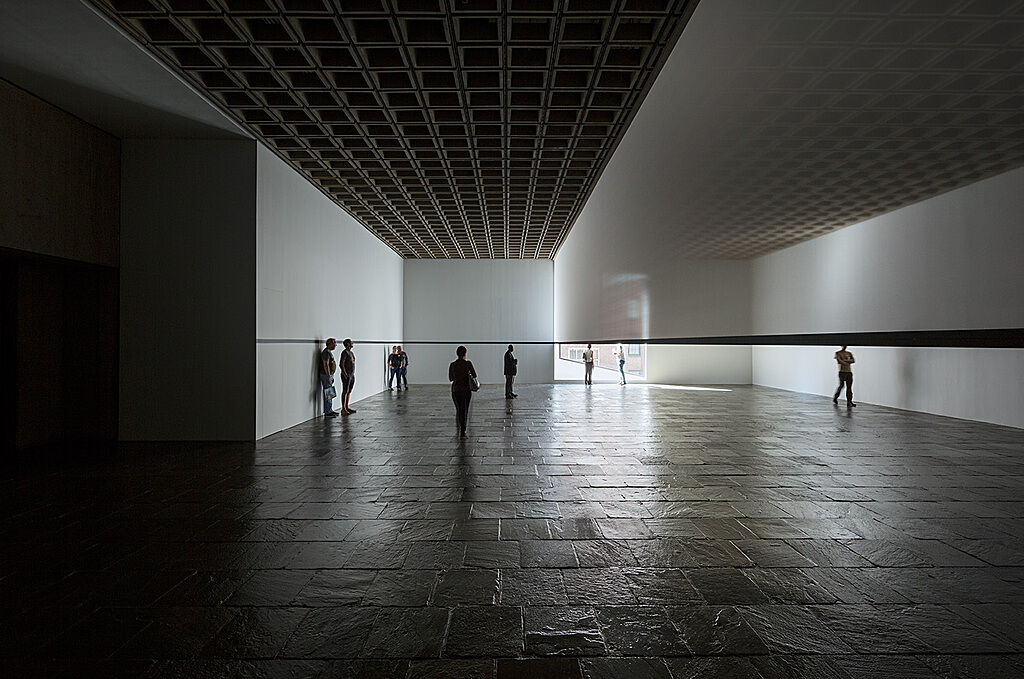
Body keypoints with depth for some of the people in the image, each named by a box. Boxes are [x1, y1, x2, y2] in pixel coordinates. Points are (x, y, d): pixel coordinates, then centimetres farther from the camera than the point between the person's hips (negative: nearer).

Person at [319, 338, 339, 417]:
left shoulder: (329, 352, 16)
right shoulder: (326, 352, -16)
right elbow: (326, 365, -22)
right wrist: (329, 377, -24)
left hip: (329, 375, 10)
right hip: (326, 375, -10)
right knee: (327, 394, -8)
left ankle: (330, 410, 21)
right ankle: (327, 412, -5)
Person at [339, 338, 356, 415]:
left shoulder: (352, 352, 15)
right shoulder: (345, 352, -11)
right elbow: (341, 364, -16)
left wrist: (353, 373, 16)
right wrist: (345, 375, -19)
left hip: (352, 375, 8)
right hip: (346, 375, -8)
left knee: (349, 392, 11)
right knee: (345, 391, -6)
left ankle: (347, 407, 18)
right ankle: (343, 409, -4)